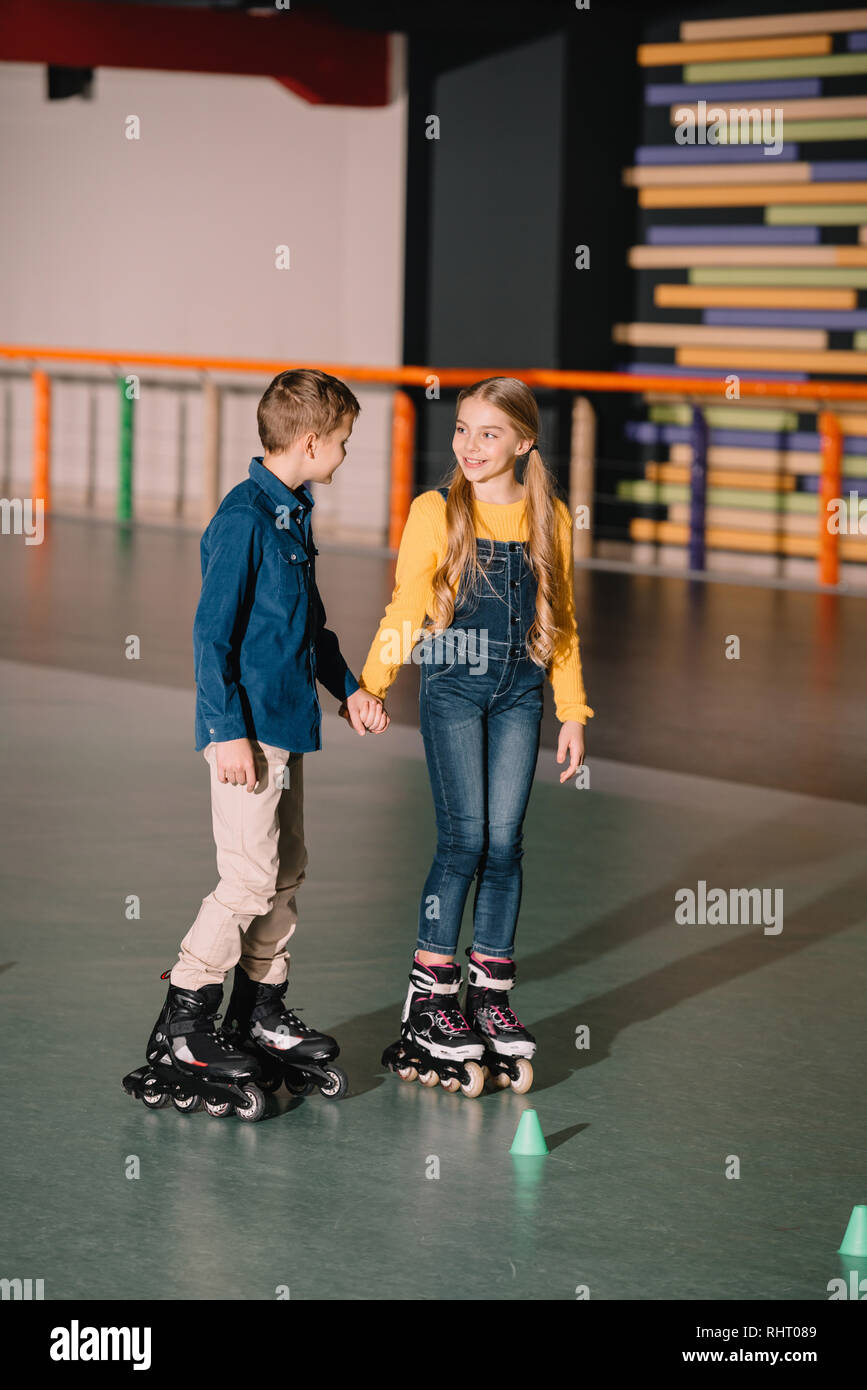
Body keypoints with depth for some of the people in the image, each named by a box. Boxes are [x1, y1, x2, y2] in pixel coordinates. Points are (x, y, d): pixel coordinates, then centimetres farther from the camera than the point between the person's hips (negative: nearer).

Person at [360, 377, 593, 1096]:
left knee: (505, 840, 2)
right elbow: (405, 611, 0)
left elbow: (560, 622, 12)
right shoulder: (436, 513, -3)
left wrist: (572, 712, 11)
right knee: (465, 838, -8)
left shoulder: (550, 519, 6)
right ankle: (431, 993, 3)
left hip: (520, 691, 3)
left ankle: (492, 994, 11)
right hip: (453, 689, -3)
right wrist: (369, 688, -8)